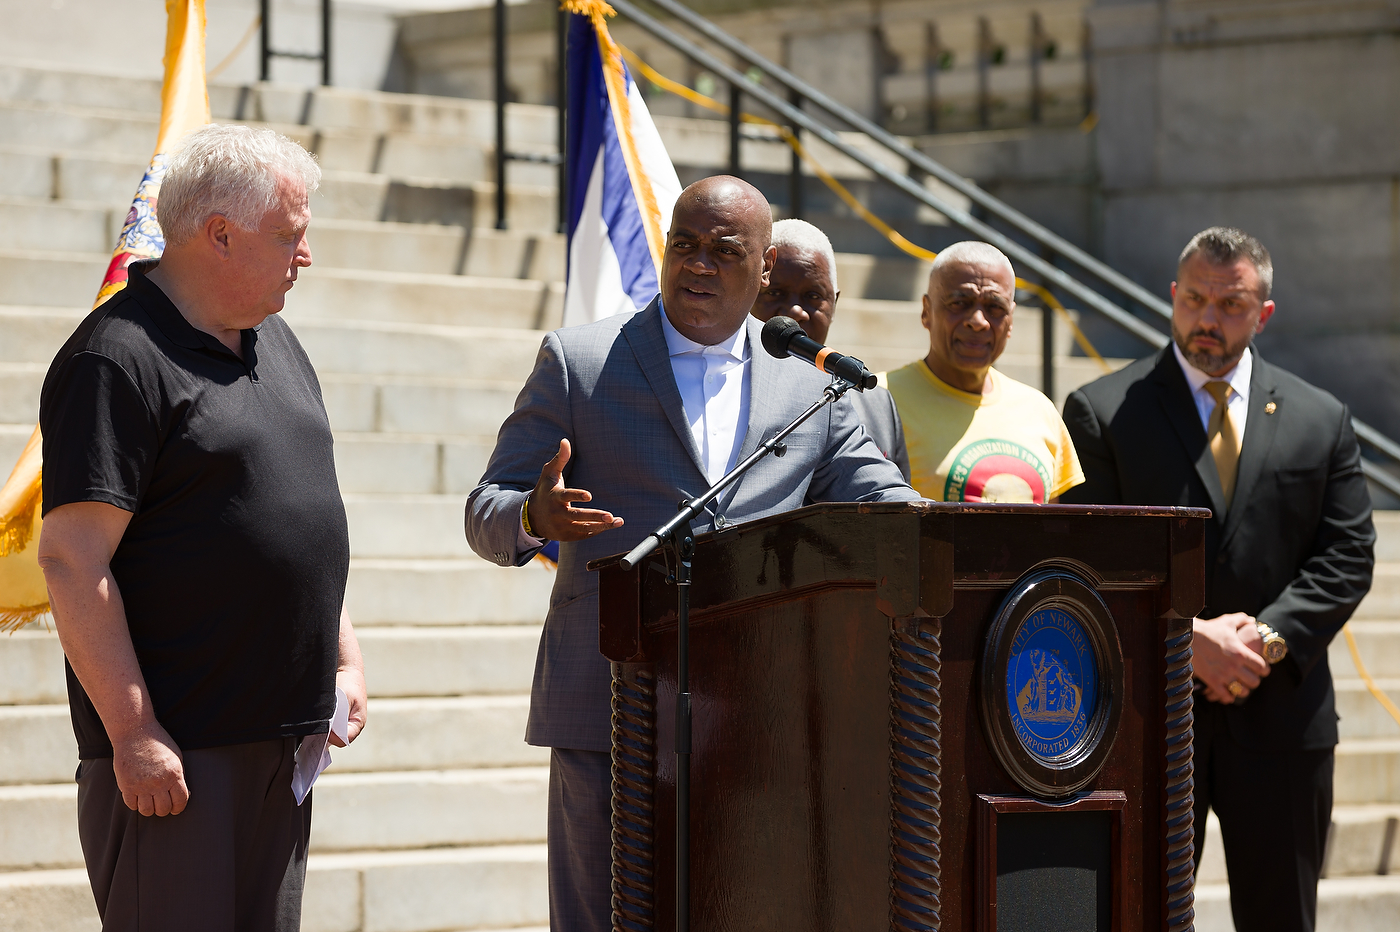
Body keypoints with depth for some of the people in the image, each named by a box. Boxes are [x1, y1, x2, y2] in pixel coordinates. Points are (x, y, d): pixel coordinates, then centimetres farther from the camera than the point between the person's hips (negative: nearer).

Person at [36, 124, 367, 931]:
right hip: (174, 743, -8)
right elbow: (72, 559, -18)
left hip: (285, 734, 8)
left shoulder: (274, 340, 16)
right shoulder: (120, 359, -13)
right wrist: (132, 730, -20)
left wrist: (345, 656, 18)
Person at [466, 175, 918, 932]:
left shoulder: (809, 388, 14)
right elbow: (487, 515, 5)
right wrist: (535, 519, -20)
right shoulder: (577, 363, 7)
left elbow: (883, 504, 13)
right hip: (610, 713, -2)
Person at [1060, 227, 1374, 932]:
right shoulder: (1101, 412, 1)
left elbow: (1346, 556, 4)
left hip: (1279, 712, 2)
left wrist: (1269, 638, -12)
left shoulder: (1320, 420, 9)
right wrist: (1190, 640, -16)